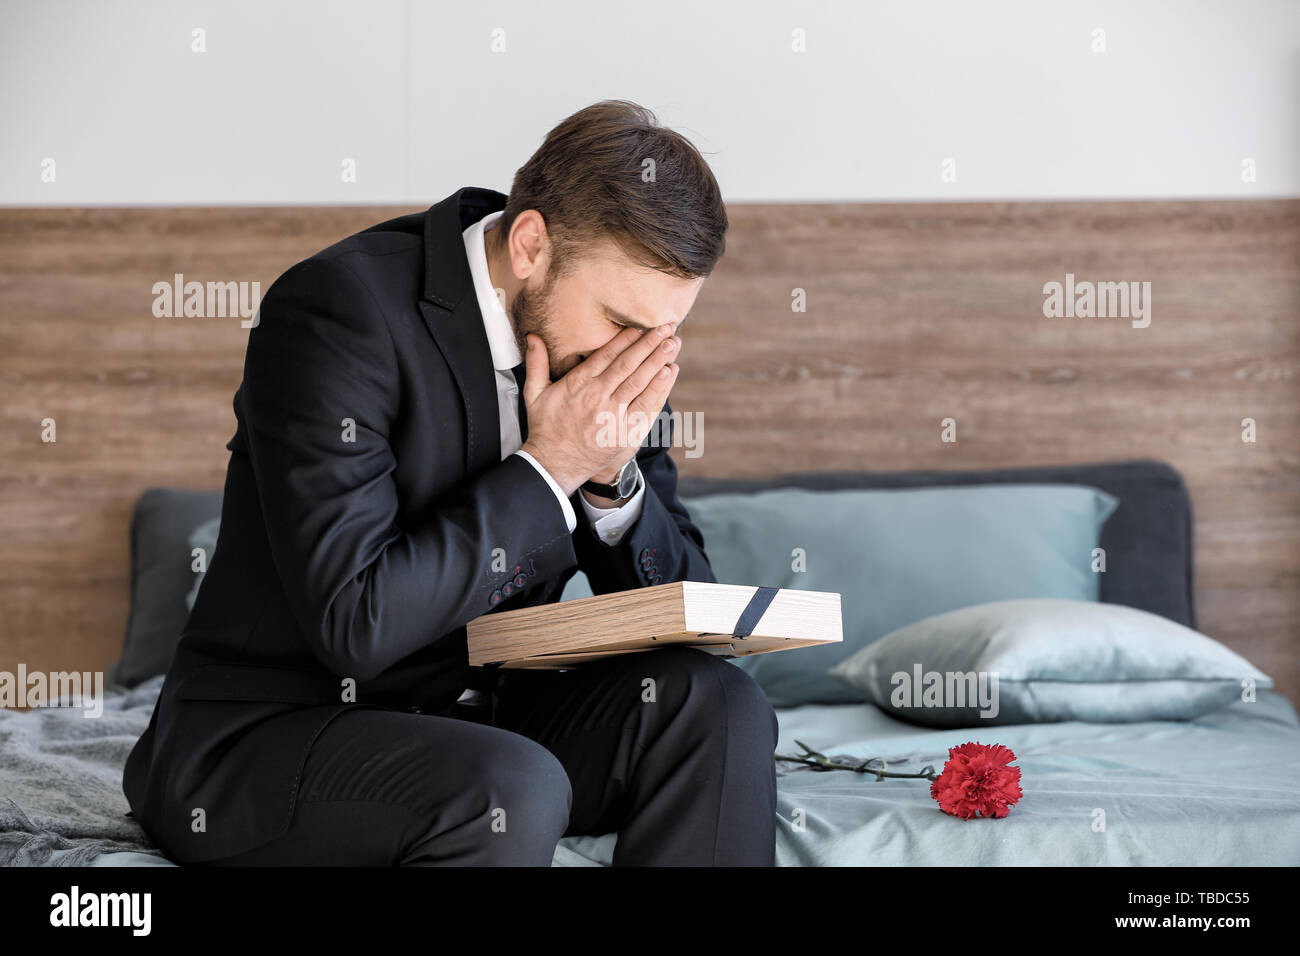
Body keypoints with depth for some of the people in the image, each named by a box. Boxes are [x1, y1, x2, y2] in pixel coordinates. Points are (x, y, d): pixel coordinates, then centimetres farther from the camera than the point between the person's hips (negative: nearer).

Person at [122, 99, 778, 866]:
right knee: (510, 790, -34)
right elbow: (354, 623, -28)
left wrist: (614, 474, -14)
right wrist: (550, 468, -22)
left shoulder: (606, 336, 0)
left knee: (714, 703, -14)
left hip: (472, 720, 7)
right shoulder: (339, 308, -21)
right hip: (265, 737, -6)